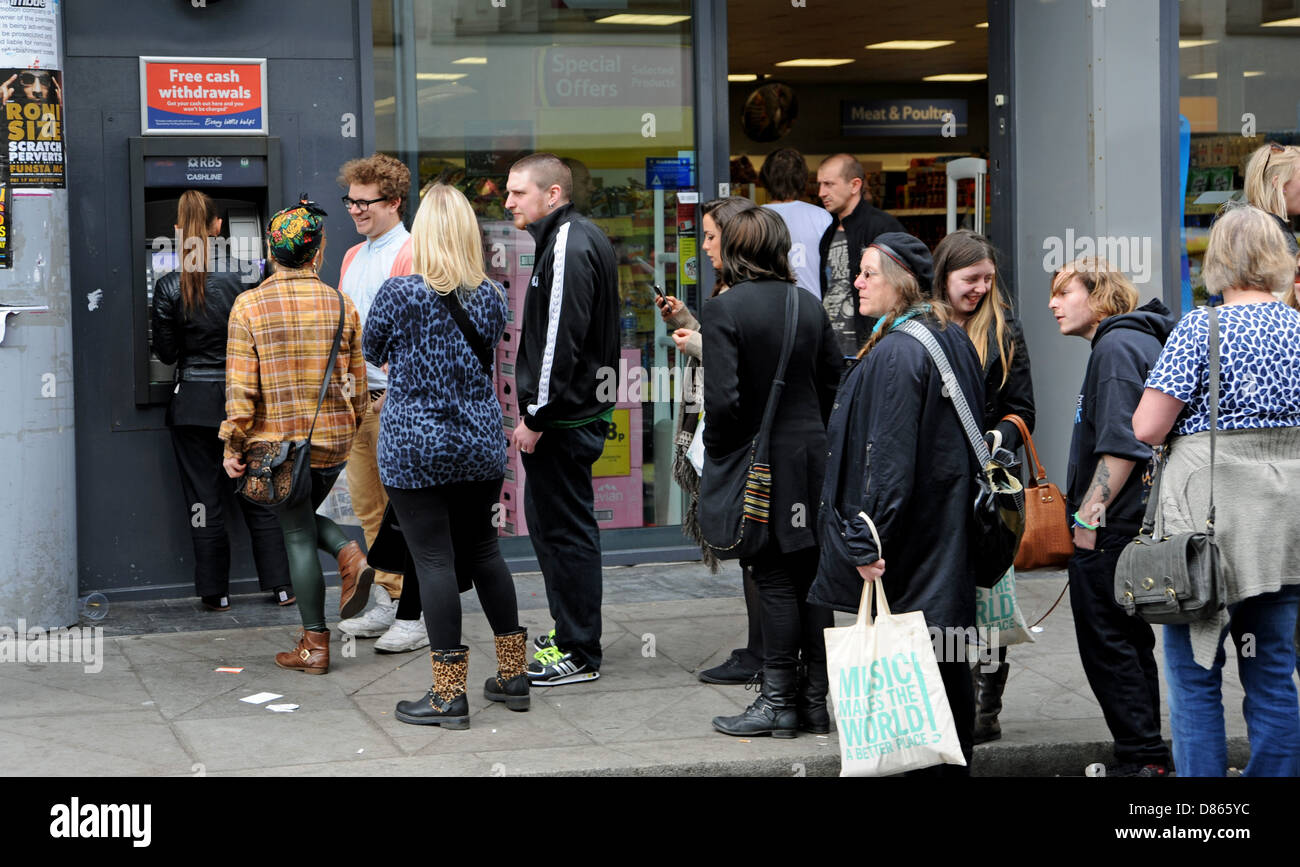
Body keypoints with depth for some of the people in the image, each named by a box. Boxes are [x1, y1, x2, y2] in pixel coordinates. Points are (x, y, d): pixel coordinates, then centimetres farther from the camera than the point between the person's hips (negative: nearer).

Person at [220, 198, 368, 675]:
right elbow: (356, 381, 5)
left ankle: (315, 645, 6)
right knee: (305, 516, 26)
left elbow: (240, 385, -10)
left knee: (298, 537, 3)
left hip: (279, 439, -3)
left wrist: (233, 445, -4)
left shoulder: (249, 306, -8)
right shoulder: (341, 305, 0)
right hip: (333, 440, 3)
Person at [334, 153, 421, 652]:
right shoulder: (352, 258, 17)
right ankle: (385, 604, 20)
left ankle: (415, 618, -2)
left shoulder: (411, 255, -9)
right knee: (368, 508, 11)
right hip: (356, 399, 8)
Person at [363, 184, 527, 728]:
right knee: (482, 551, 17)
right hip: (479, 445, 5)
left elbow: (371, 352, 4)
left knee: (434, 561, -2)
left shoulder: (398, 294, -13)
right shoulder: (491, 296, 0)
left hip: (416, 448, -5)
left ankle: (449, 694, 1)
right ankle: (513, 675, 23)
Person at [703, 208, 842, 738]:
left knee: (775, 580, -1)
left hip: (759, 460, -5)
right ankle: (815, 699, 17)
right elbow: (836, 383, 9)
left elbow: (722, 399, -19)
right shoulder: (810, 306, 6)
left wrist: (717, 456, -5)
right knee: (812, 576, 9)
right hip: (812, 455, 5)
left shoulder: (724, 309, -12)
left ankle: (778, 701, 5)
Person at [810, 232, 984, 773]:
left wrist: (867, 540, -20)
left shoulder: (895, 354, -16)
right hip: (948, 538, 9)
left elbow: (887, 455, -21)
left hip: (904, 546, -9)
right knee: (948, 667, 13)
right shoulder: (954, 340, 12)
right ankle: (954, 764, 20)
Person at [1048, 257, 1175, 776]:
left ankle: (1141, 757, -2)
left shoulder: (1116, 347, -14)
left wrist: (1090, 516, -19)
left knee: (1107, 643, -5)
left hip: (1110, 528, -10)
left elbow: (1121, 445, -22)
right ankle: (1147, 756, 20)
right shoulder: (1142, 341, 18)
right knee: (1131, 641, 15)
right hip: (1132, 522, 10)